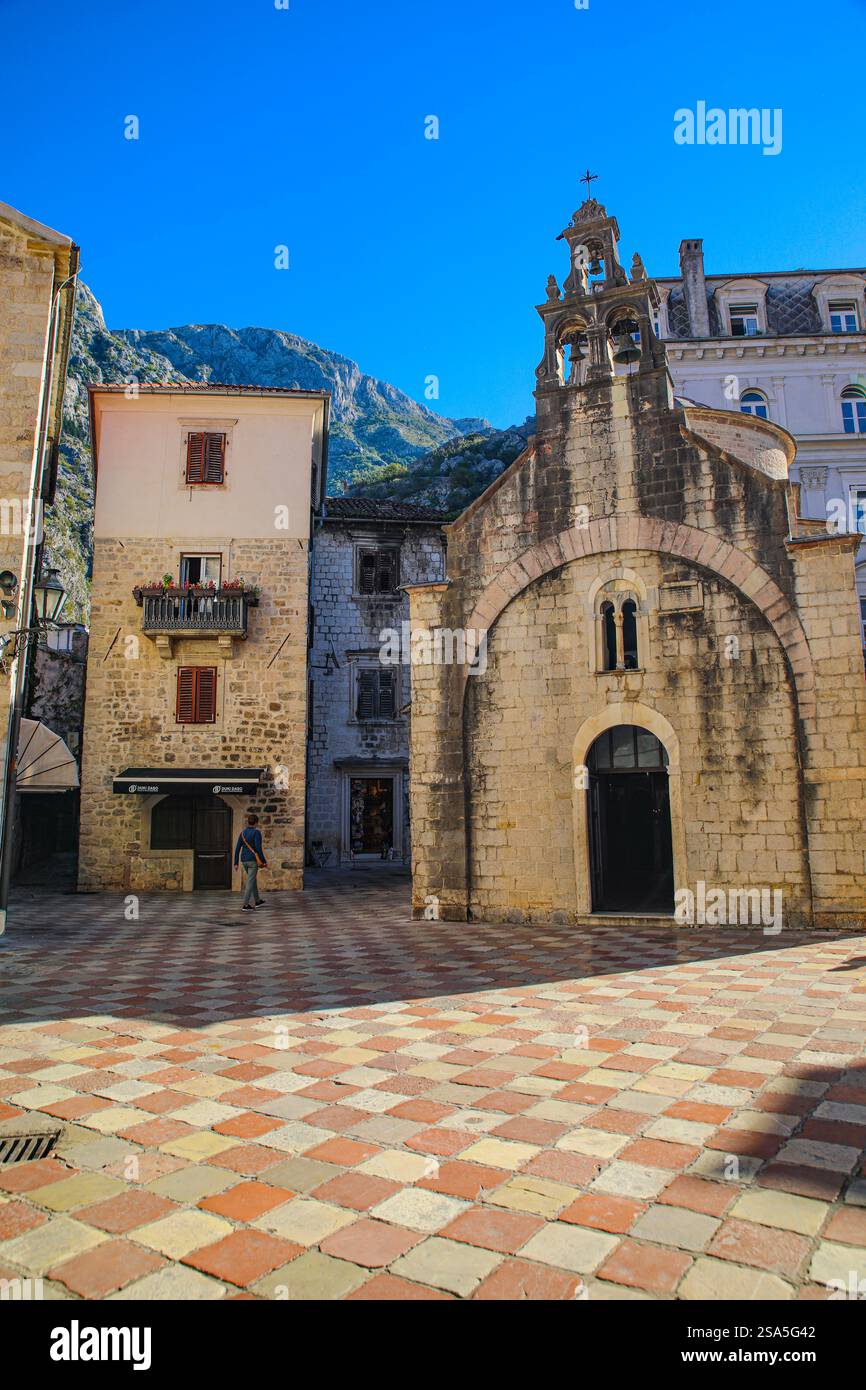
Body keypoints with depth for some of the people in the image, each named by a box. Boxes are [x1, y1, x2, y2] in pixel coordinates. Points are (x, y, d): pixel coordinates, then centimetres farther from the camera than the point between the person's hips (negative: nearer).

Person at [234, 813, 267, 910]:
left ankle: (257, 901, 31)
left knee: (253, 879, 22)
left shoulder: (242, 833, 8)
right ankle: (246, 905, -10)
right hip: (253, 860, -7)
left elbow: (237, 849, 5)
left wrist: (236, 863, 7)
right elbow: (258, 848, -19)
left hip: (244, 861, 7)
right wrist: (264, 861, -11)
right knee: (250, 882, -6)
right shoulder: (256, 832, -12)